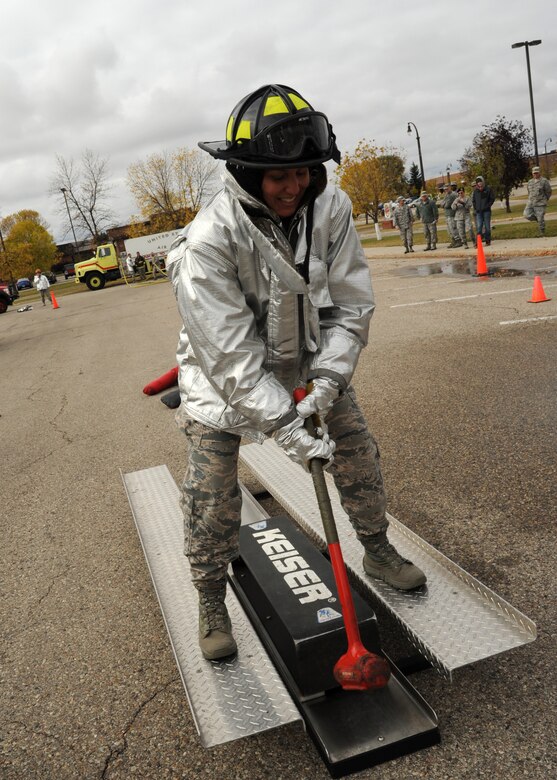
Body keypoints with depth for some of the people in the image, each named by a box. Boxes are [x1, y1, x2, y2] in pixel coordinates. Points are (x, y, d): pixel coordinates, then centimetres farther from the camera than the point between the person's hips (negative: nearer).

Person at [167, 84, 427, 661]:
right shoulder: (209, 241, -32)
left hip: (309, 354, 4)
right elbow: (231, 356, -32)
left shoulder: (330, 207, -18)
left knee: (358, 450, 6)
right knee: (211, 494, -6)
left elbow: (350, 305, -12)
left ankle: (378, 552, 31)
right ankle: (211, 604, 17)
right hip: (224, 369, -4)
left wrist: (325, 381, -22)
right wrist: (285, 428, -34)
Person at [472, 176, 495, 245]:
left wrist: (487, 206, -9)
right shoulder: (475, 191, 7)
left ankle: (488, 241, 11)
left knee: (487, 226, 3)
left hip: (486, 211, -2)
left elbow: (492, 199, 1)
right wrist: (475, 208, 5)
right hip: (478, 211, 2)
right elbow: (473, 200, 17)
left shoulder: (488, 189, -1)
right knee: (479, 226, -7)